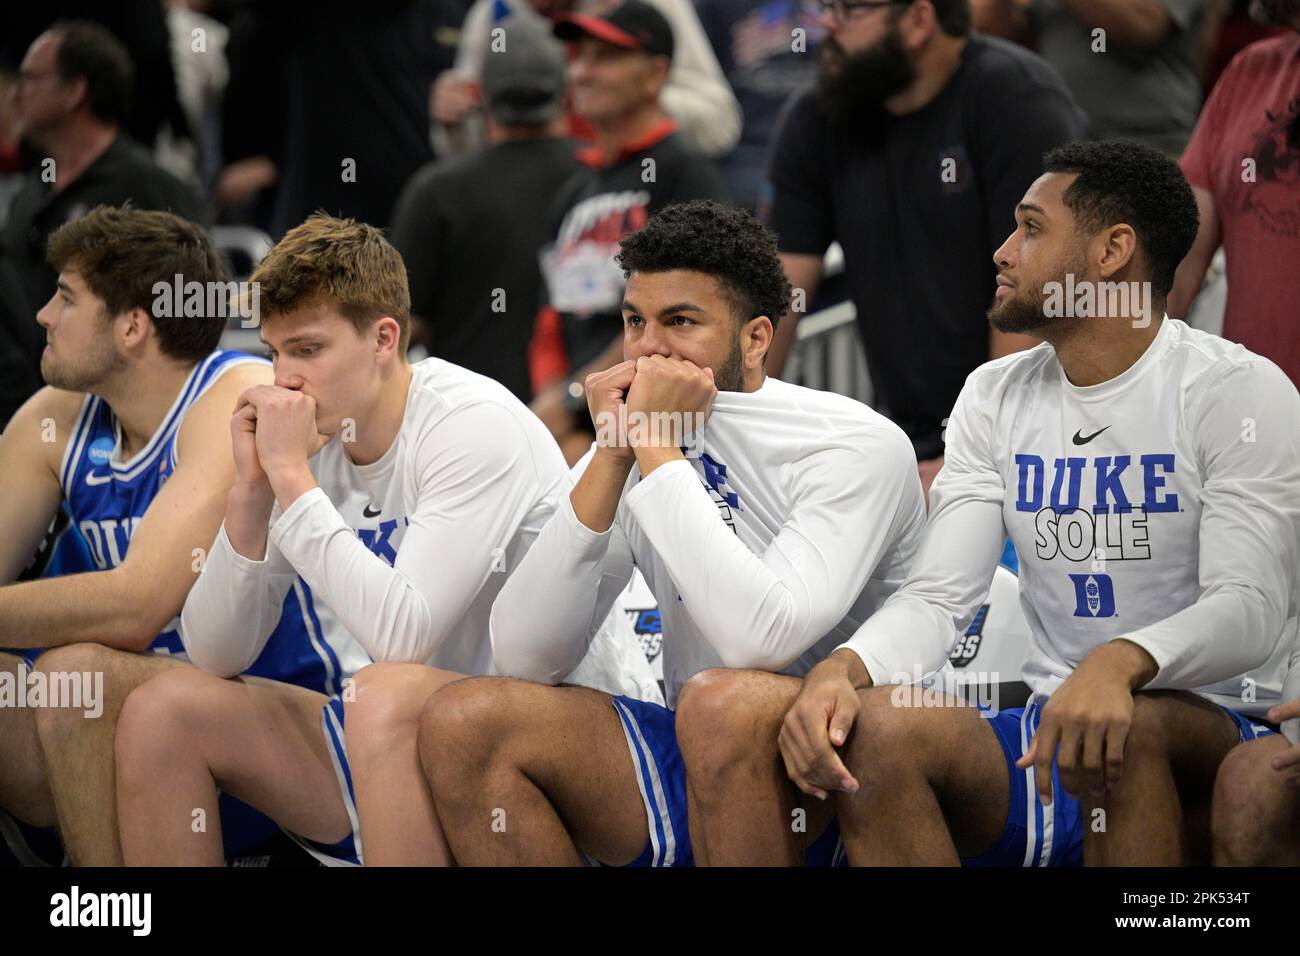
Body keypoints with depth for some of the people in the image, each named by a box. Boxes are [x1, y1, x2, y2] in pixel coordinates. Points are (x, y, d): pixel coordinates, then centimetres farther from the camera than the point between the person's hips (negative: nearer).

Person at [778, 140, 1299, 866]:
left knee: (1131, 728, -38)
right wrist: (841, 669, -20)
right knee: (874, 729, -23)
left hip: (1219, 732, -4)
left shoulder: (1239, 391, -6)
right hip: (1053, 731, 4)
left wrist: (1121, 663, -40)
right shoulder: (996, 398, 12)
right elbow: (939, 596, 4)